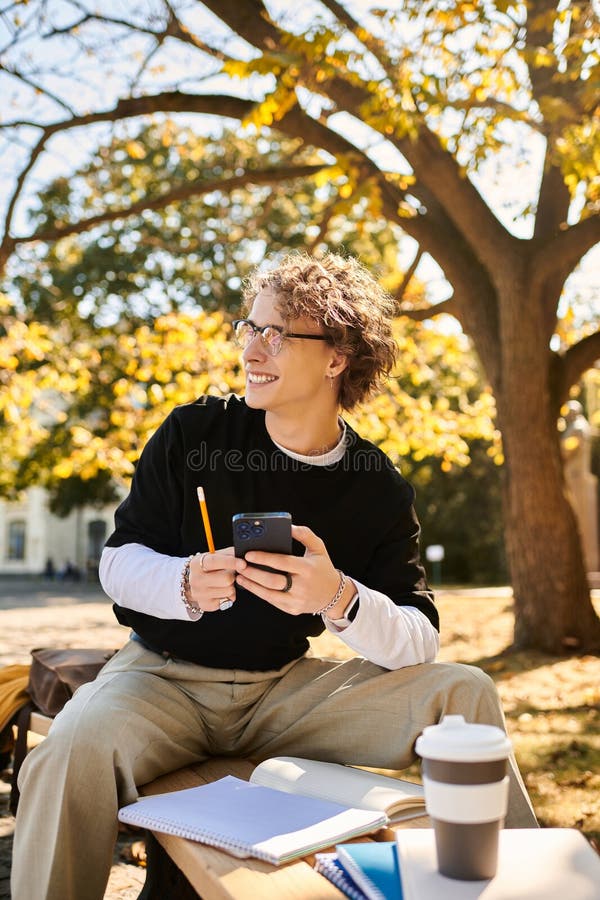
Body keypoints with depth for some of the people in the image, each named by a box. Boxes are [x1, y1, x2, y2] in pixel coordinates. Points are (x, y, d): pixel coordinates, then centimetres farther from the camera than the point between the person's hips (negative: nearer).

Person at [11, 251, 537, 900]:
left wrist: (339, 600, -31)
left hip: (285, 688, 2)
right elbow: (118, 560, -2)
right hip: (165, 677, -1)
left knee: (463, 691, -12)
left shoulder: (379, 490, -5)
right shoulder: (193, 433, -7)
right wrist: (186, 583, -25)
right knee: (73, 752, -34)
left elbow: (420, 640, -9)